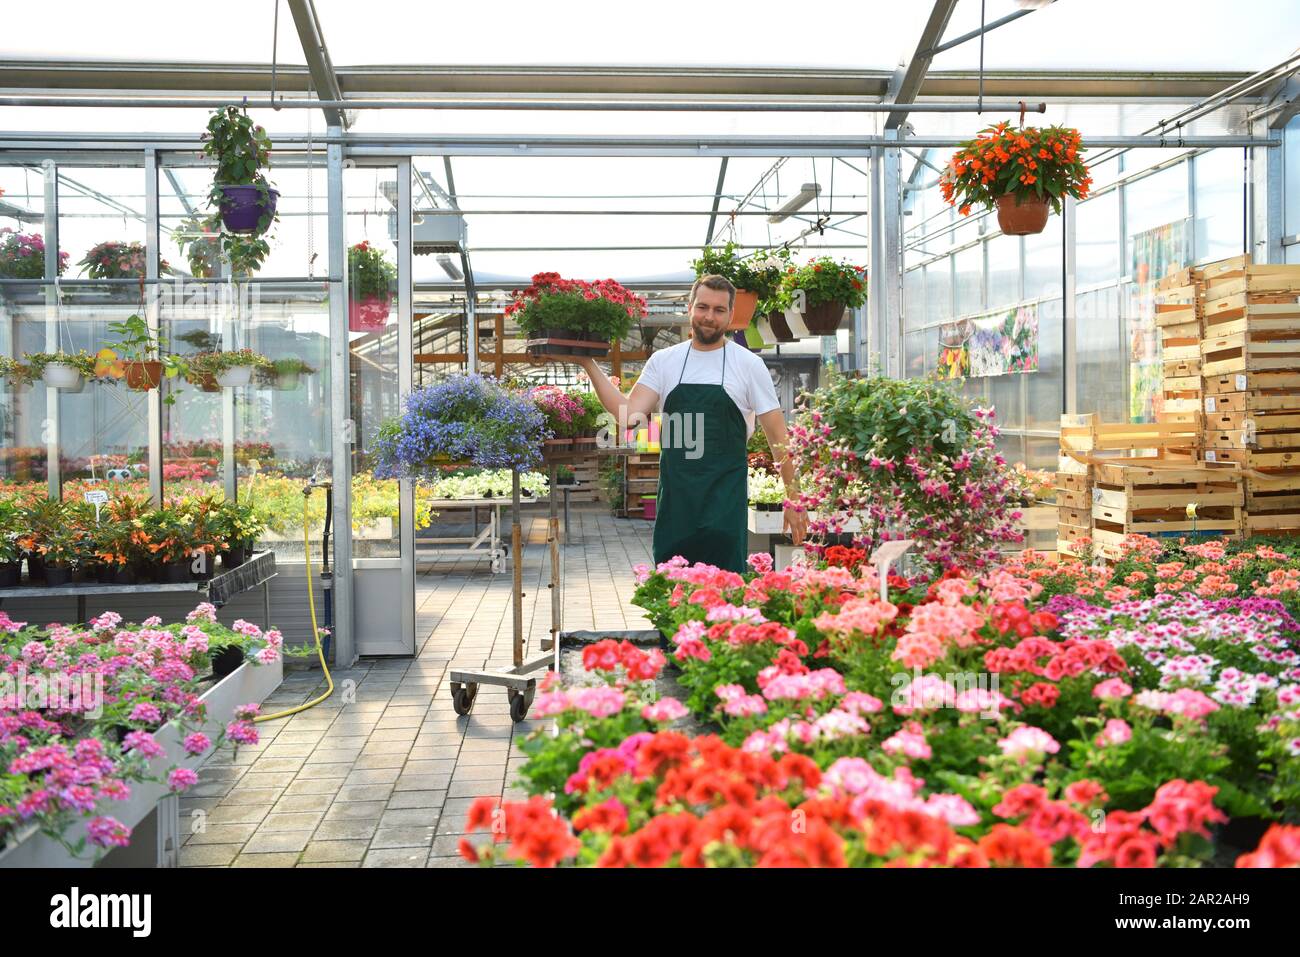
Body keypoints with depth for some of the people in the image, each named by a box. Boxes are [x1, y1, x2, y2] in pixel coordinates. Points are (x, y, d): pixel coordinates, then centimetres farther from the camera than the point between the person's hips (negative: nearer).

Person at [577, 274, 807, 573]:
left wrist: (794, 498, -1)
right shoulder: (662, 361, 7)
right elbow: (629, 414, -4)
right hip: (674, 496, 3)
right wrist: (588, 363, -8)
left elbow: (777, 436, 2)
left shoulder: (749, 365, 1)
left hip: (726, 498, -3)